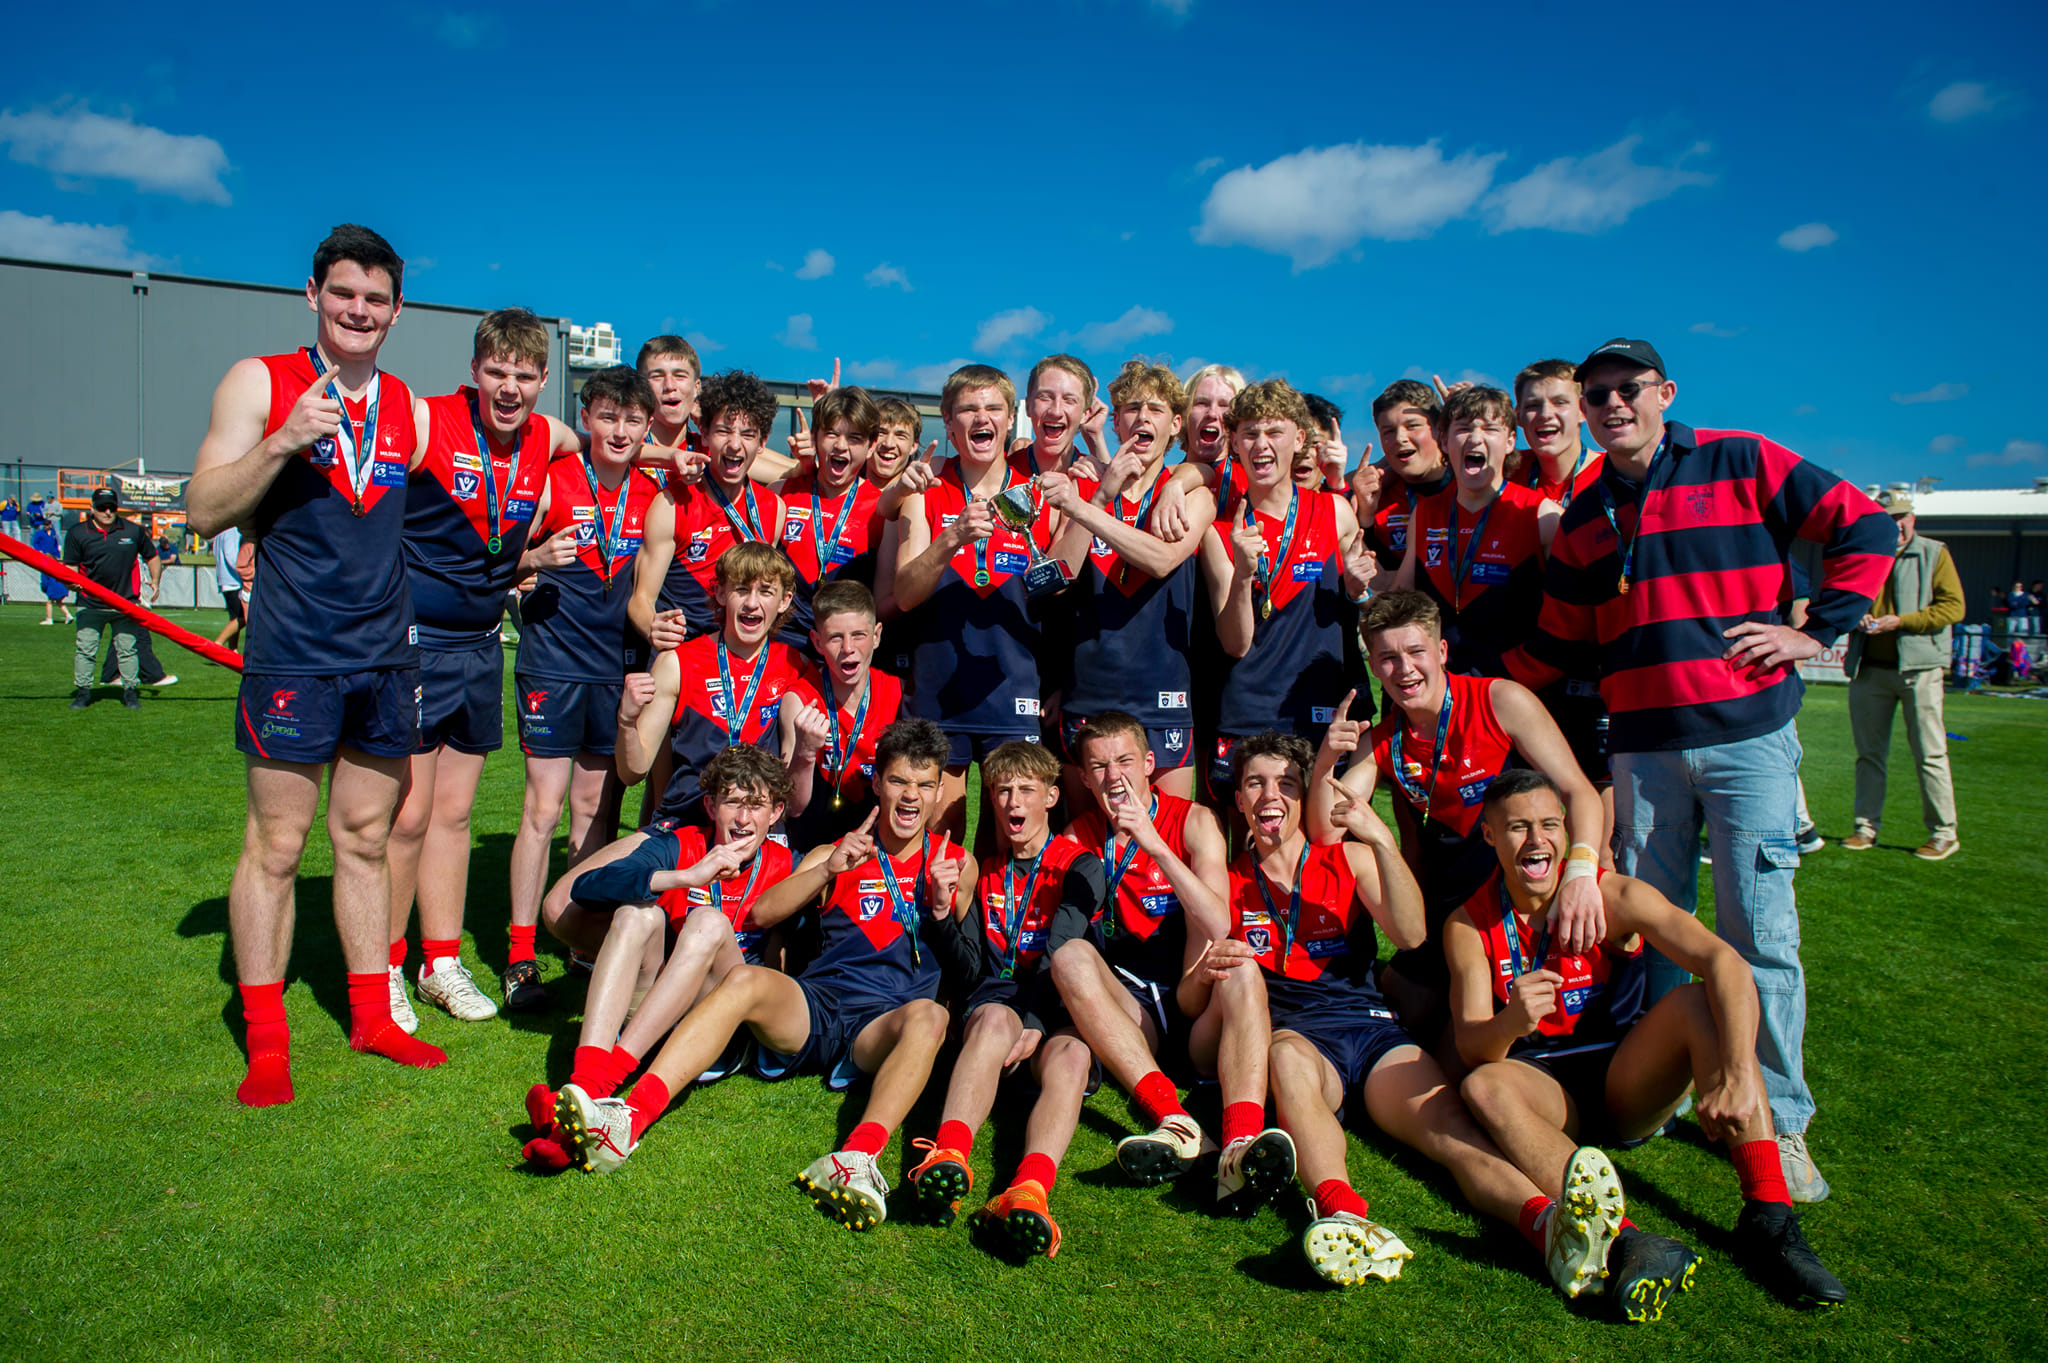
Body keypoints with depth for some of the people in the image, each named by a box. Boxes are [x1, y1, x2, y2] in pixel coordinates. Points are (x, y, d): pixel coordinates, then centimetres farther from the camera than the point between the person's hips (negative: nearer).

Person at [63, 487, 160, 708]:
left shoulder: (133, 531, 3)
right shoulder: (77, 533, 0)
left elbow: (152, 557, 14)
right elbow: (70, 567, 2)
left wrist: (155, 581, 1)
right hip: (90, 605, 0)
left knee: (127, 649, 5)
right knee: (85, 649, 1)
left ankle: (130, 691, 14)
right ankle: (83, 691, 12)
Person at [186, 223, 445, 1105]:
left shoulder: (408, 408, 11)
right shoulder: (260, 384, 0)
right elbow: (203, 512, -6)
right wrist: (281, 441, -20)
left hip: (386, 658, 4)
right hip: (293, 658, -4)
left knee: (364, 841, 12)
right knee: (275, 848, 1)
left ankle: (373, 1019, 22)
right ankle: (265, 1043, 13)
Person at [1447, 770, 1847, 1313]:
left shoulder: (1614, 896, -10)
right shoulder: (1469, 926, -7)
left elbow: (1725, 962, -24)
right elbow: (1472, 1051, -14)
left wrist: (1737, 1075, -41)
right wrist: (1509, 1025, -40)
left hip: (1627, 1083, 0)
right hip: (1545, 1086, 0)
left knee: (1697, 1000, -25)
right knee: (1484, 1086, -33)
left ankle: (1767, 1217, -31)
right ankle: (1623, 1241, -49)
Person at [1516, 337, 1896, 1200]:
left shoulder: (1741, 463, 1)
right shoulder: (1584, 517, 13)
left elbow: (1866, 531, 4)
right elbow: (1560, 645, 17)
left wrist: (1816, 630, -4)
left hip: (1747, 736, -3)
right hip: (1641, 748, 4)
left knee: (1758, 933, -3)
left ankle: (1778, 1122, 10)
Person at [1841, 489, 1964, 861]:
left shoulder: (1934, 554, 4)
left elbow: (1952, 606, -4)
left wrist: (1900, 621, -15)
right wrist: (1855, 617, -2)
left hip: (1918, 667, -4)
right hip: (1869, 670, 4)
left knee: (1929, 753, -2)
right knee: (1869, 752, 8)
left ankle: (1943, 833, 6)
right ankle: (1867, 828, 15)